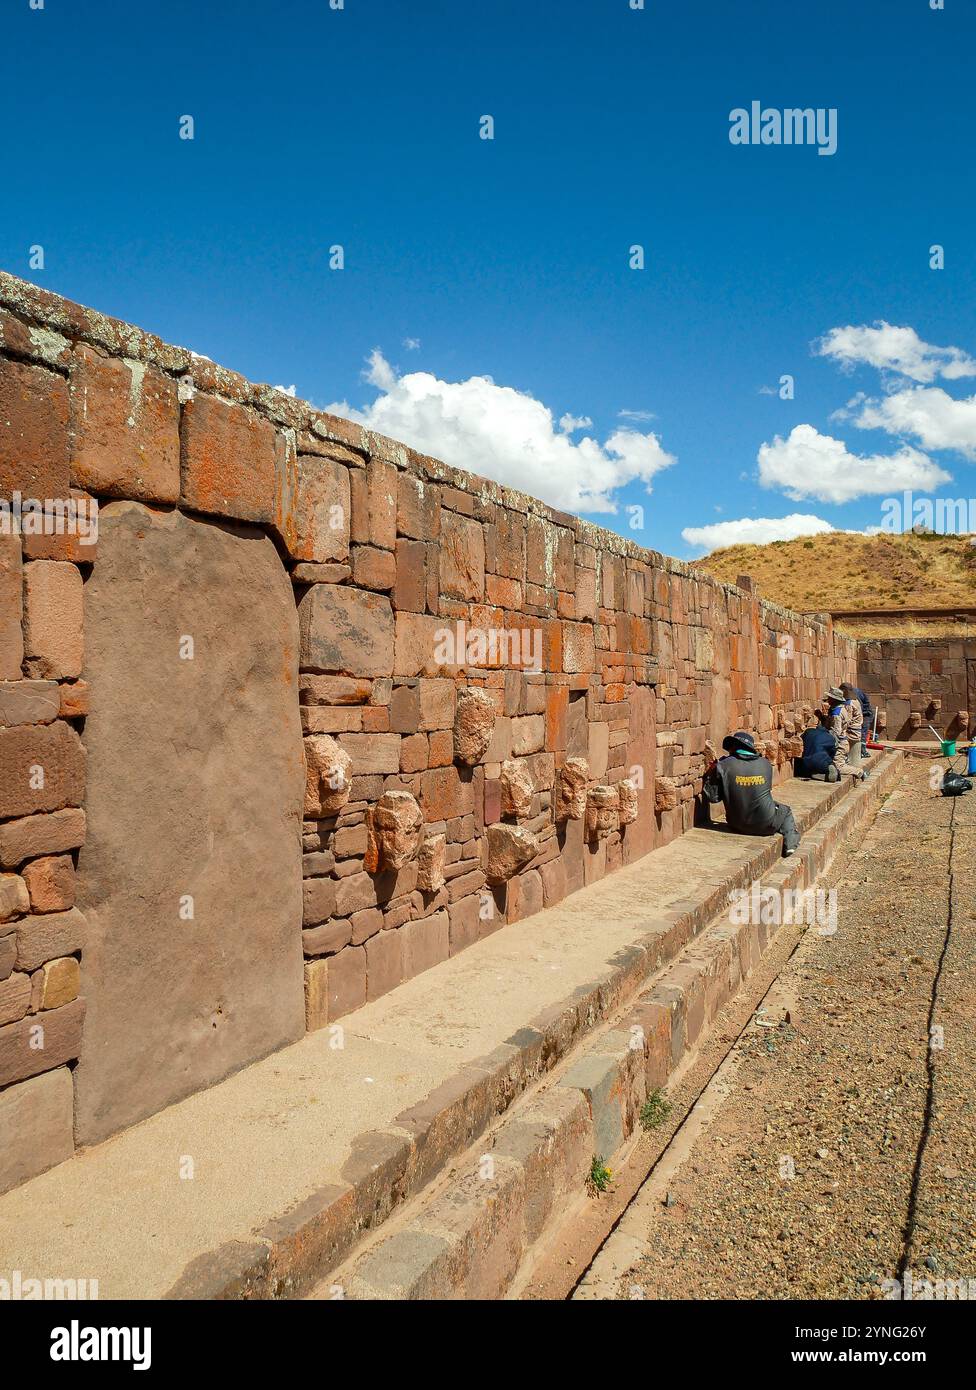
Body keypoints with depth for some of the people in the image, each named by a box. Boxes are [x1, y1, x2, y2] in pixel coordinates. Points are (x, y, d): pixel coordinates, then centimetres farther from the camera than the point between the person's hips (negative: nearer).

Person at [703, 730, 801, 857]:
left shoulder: (723, 766, -15)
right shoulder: (766, 764, -7)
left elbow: (712, 797, -12)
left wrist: (710, 773, 3)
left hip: (737, 826, 0)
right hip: (766, 825, 0)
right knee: (785, 812, 32)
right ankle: (790, 843, 17)